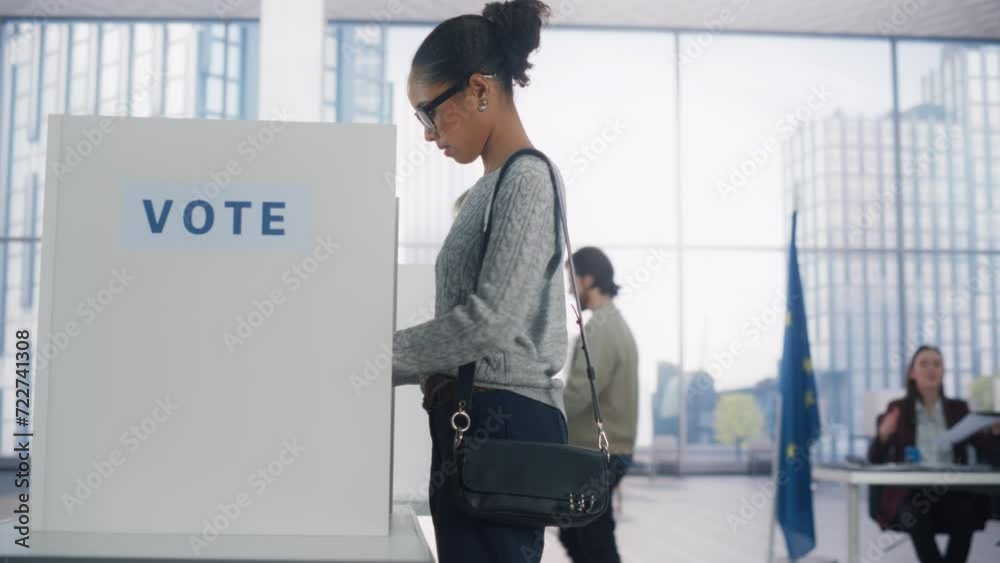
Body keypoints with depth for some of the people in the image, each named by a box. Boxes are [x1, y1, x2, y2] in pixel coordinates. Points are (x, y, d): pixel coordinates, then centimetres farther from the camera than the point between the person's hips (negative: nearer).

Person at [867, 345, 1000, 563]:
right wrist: (884, 435, -16)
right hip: (908, 492, -1)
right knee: (916, 515, -35)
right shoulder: (897, 408, 9)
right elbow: (875, 459, 5)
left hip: (951, 491, 2)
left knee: (964, 516, -32)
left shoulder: (958, 408, 16)